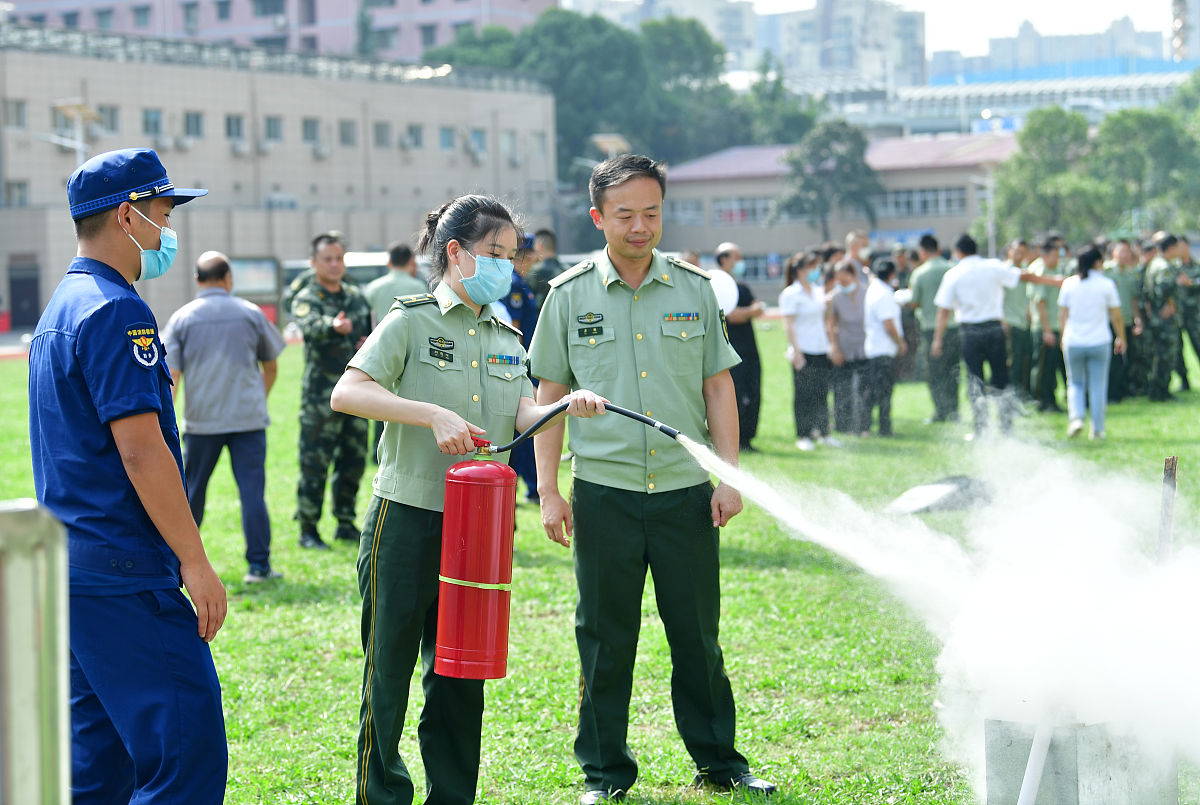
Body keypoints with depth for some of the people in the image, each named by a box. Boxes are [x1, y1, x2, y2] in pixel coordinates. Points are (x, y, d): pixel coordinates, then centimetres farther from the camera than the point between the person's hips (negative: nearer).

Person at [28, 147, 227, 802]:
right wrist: (195, 562, -16)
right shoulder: (117, 312, -13)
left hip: (73, 568, 11)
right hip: (125, 576, -11)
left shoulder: (61, 309, 19)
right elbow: (140, 449, -19)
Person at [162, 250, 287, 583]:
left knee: (192, 492, 13)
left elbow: (170, 375, -5)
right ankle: (259, 565, -4)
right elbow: (270, 367, 14)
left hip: (201, 419, 1)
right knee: (252, 490, -1)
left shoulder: (182, 318, 1)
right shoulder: (250, 314, 4)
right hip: (248, 418, -1)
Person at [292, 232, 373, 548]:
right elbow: (310, 326, -29)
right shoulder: (307, 299, -6)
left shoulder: (357, 298, 13)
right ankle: (308, 530, 3)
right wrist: (333, 326, -51)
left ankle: (346, 524, 22)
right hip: (321, 395, -6)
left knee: (353, 462, 10)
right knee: (314, 464, -4)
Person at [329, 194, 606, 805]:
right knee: (390, 663, 3)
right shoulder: (411, 323, -5)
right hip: (407, 521, -5)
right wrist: (435, 415, -26)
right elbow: (346, 393, -18)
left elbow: (523, 415, 0)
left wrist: (566, 406, -22)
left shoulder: (506, 338, 13)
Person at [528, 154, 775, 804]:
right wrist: (548, 490, 0)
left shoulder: (694, 289, 5)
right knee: (605, 639, 6)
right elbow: (549, 395, 5)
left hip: (686, 489, 1)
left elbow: (718, 387, 8)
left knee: (698, 634, 8)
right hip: (604, 491, -1)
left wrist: (729, 477, 1)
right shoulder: (570, 295, 2)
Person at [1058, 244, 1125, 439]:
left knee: (1075, 383, 14)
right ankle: (1097, 429, 7)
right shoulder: (1106, 284, -3)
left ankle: (1076, 417, -7)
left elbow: (1062, 315, 6)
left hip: (1073, 343, 1)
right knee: (1098, 386, 6)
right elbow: (1117, 316, 1)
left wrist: (1064, 337, 19)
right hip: (1100, 341, -1)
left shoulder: (1069, 284, 1)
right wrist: (1121, 338, 14)